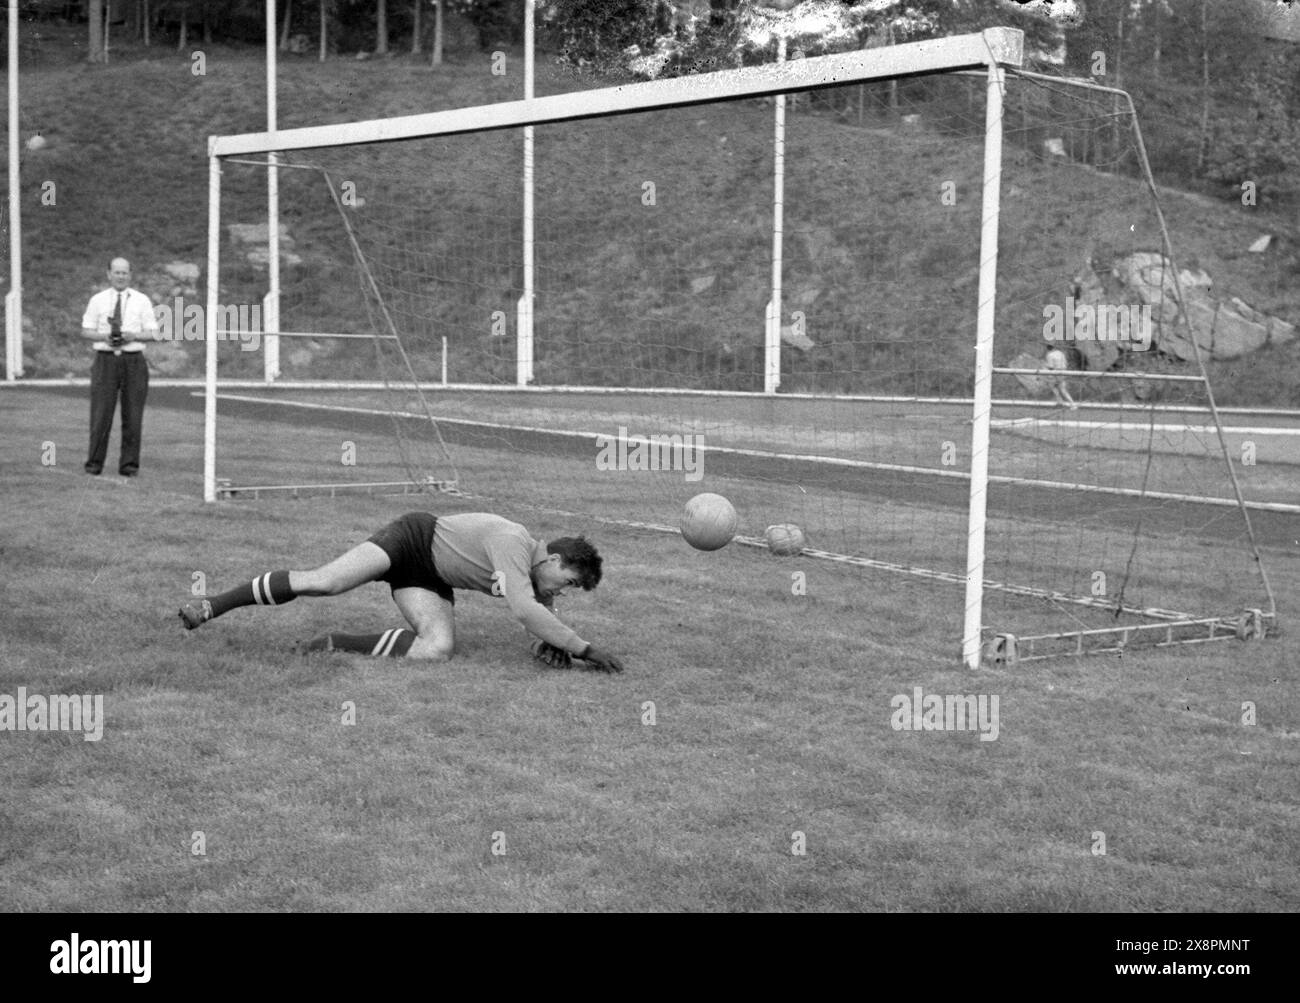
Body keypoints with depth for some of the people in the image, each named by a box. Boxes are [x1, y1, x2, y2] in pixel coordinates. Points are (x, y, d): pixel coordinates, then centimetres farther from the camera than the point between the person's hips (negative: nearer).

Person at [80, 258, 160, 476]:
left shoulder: (142, 301, 6)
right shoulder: (97, 300, 7)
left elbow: (153, 333, 4)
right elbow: (85, 330, 7)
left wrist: (133, 336, -15)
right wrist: (104, 337, -12)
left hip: (133, 361, 0)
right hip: (105, 359, 0)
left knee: (133, 415, 1)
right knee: (101, 414, -3)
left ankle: (129, 464, 9)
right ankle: (94, 463, 6)